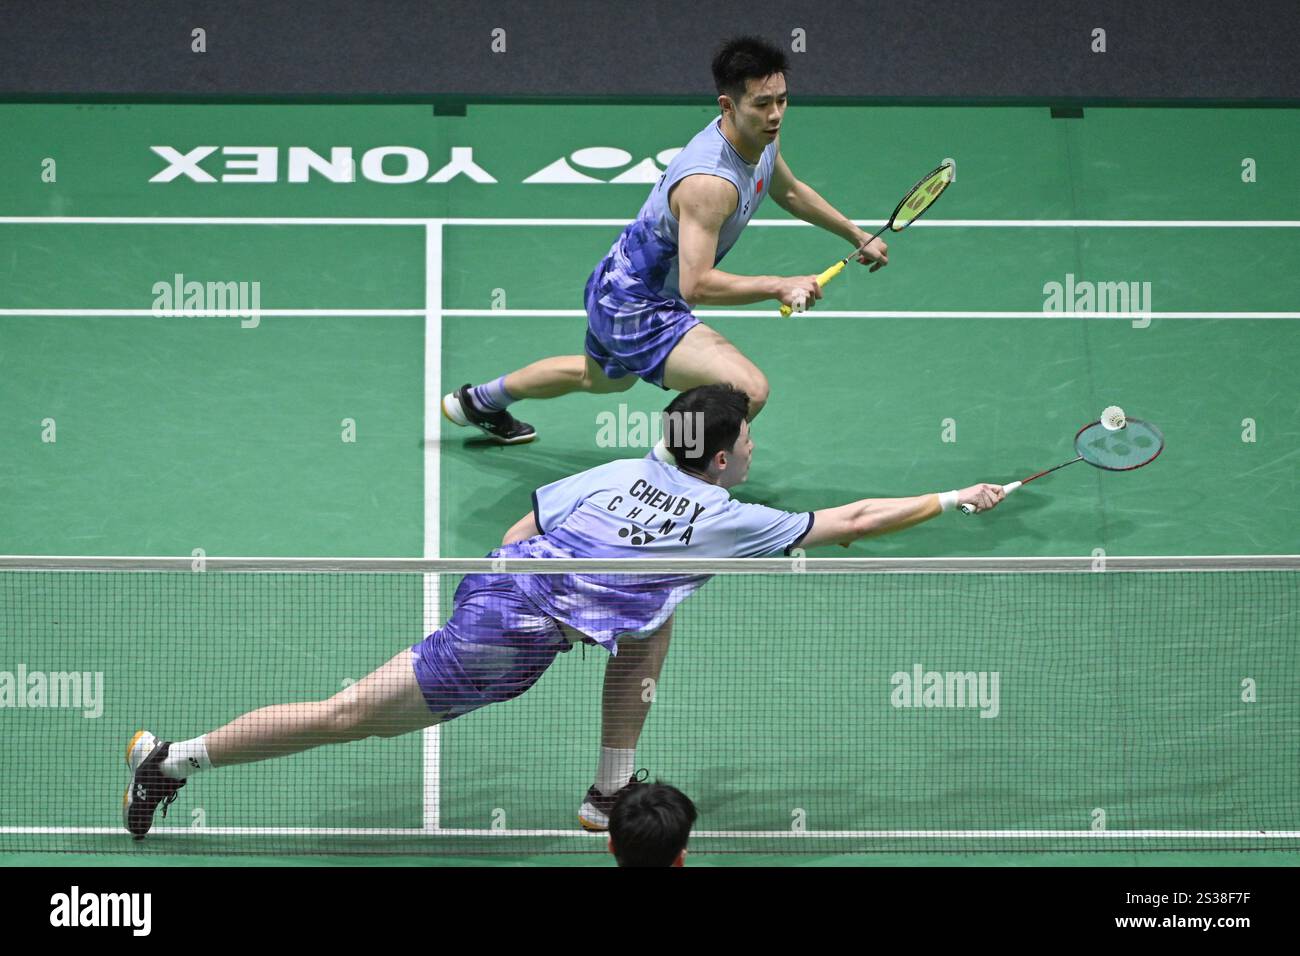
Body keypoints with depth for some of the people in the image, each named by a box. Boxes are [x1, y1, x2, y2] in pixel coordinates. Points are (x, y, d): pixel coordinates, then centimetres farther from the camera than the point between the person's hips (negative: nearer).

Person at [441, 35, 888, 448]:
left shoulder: (762, 138, -5)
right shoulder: (710, 181, -36)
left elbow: (789, 191, 19)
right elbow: (697, 285, -39)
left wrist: (857, 235, 23)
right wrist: (779, 286, -37)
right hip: (637, 309, -10)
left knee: (600, 377, 39)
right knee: (748, 389, -28)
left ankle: (480, 400, 61)